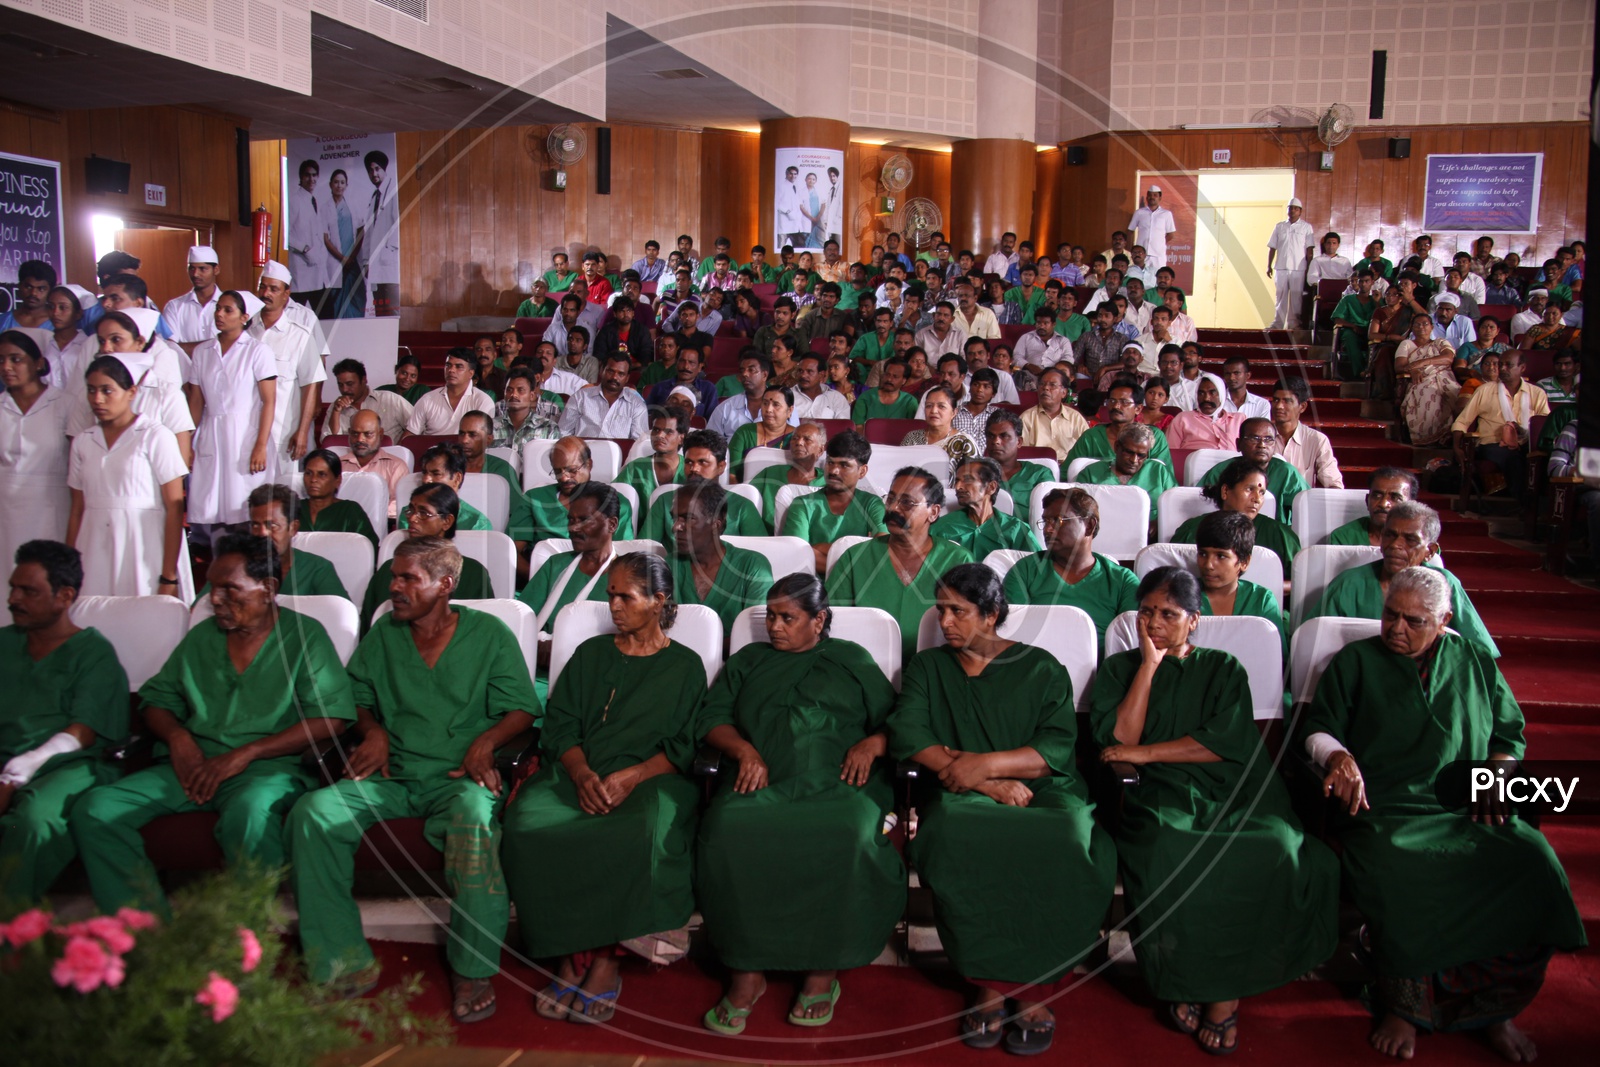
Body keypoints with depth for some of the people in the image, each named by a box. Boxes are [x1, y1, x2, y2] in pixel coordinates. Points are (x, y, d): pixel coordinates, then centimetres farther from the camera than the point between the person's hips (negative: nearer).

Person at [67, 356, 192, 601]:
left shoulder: (155, 436, -3)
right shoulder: (83, 442, 12)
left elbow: (175, 508, -7)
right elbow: (77, 511, 14)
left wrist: (169, 578, -12)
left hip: (145, 556, -4)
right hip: (96, 559, 4)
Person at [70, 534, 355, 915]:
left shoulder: (304, 634, 2)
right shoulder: (201, 636, 20)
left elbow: (330, 719, -9)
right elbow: (156, 699, 22)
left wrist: (244, 754, -14)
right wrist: (177, 737, -2)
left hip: (270, 767, -6)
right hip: (194, 764, 6)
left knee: (249, 813, -40)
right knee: (93, 810, -17)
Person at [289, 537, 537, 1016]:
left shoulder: (489, 634, 6)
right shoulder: (383, 634, 16)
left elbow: (521, 709, 3)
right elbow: (357, 697, 22)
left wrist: (487, 739, -14)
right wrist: (372, 731, 1)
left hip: (459, 776, -4)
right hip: (392, 775, 4)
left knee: (474, 815, -39)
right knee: (312, 811, -23)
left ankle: (473, 970, -26)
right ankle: (341, 961, -18)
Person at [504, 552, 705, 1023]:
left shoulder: (685, 665, 13)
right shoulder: (590, 654, 22)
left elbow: (683, 747, 4)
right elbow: (560, 723, 12)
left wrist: (630, 776, -14)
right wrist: (582, 773, -8)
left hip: (650, 778, -3)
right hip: (577, 776, 3)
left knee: (641, 834, -38)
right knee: (527, 826, -29)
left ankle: (606, 958, -21)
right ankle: (571, 955, -20)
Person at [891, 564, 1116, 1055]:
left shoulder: (1041, 669, 13)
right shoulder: (927, 668, 18)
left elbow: (1059, 747, 1)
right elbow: (907, 737, 0)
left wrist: (985, 764, -13)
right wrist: (991, 785, -10)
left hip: (1043, 791, 0)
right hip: (962, 794, 1)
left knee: (1065, 849, -35)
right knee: (954, 844, -36)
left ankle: (1036, 991, -18)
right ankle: (988, 986, -20)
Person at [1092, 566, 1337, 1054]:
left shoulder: (1223, 669, 16)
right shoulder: (1118, 668, 18)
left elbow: (1228, 743, -1)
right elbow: (1118, 739, 0)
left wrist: (1144, 752, -3)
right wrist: (1150, 665, 2)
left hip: (1228, 791, 1)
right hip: (1155, 795, -1)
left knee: (1278, 851, -32)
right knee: (1168, 854, -36)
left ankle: (1227, 989, -14)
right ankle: (1184, 981, -12)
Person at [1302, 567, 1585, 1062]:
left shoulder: (1474, 663, 18)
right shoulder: (1355, 662, 12)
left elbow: (1509, 733, 22)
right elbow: (1318, 728, 6)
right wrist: (1339, 756, -16)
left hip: (1466, 806, 3)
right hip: (1382, 807, -2)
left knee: (1531, 861, -27)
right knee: (1397, 873, -36)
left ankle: (1496, 1008, -11)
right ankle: (1402, 1007, -17)